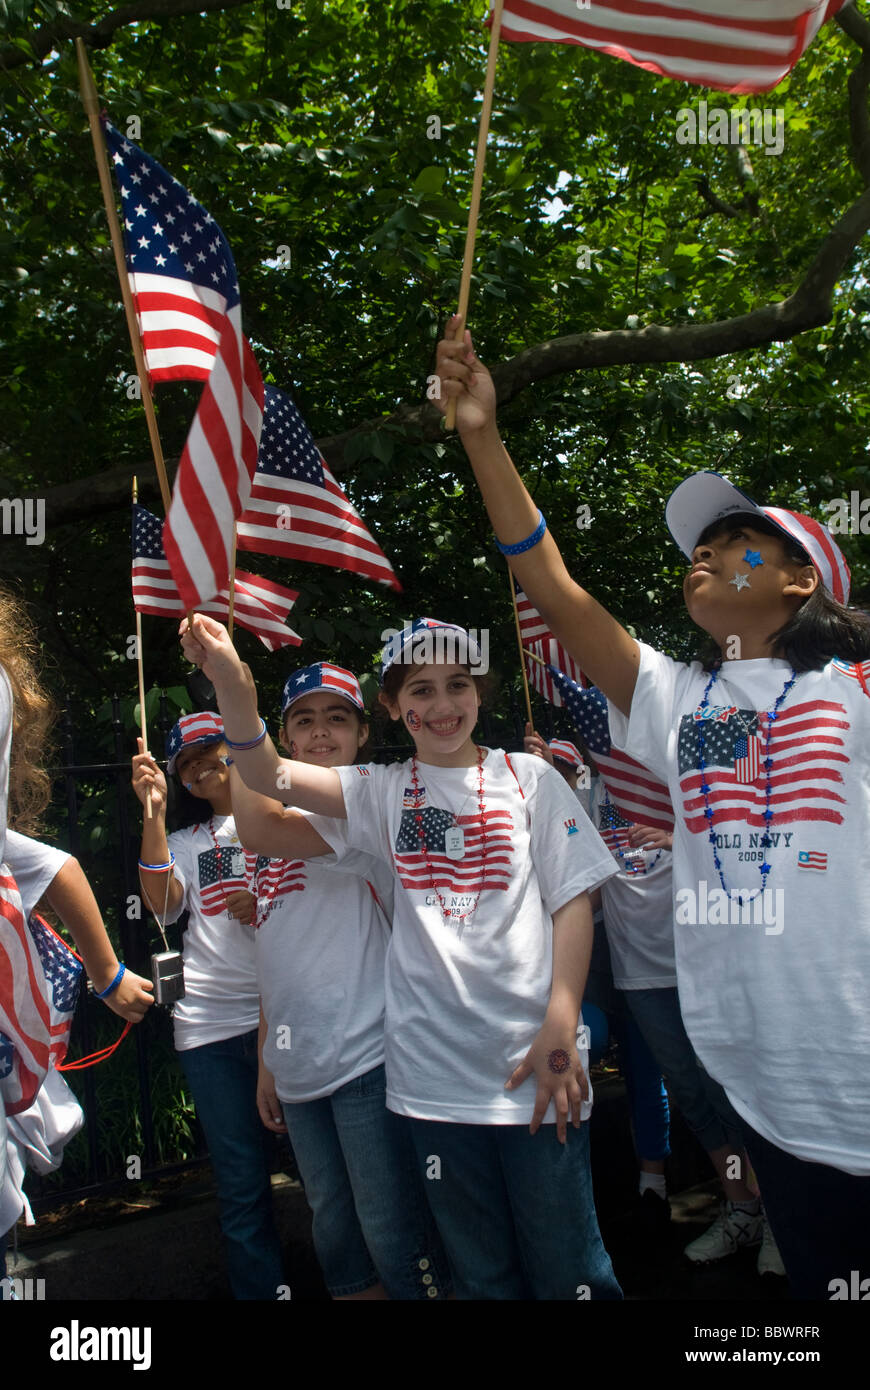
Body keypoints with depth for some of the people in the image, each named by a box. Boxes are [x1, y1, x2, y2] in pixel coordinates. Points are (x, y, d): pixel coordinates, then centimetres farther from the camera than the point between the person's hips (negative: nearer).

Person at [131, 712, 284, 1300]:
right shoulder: (186, 843, 20)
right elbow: (163, 903, 0)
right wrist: (154, 812, -5)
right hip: (211, 1025, 2)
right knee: (241, 1185, 5)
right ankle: (260, 1287, 18)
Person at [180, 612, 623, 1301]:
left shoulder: (528, 776, 3)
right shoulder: (383, 791, 6)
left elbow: (573, 901, 1)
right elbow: (269, 774, -7)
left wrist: (560, 1030, -9)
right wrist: (232, 683, -26)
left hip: (534, 1065, -2)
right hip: (435, 1072, 2)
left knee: (566, 1267, 6)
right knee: (481, 1270, 16)